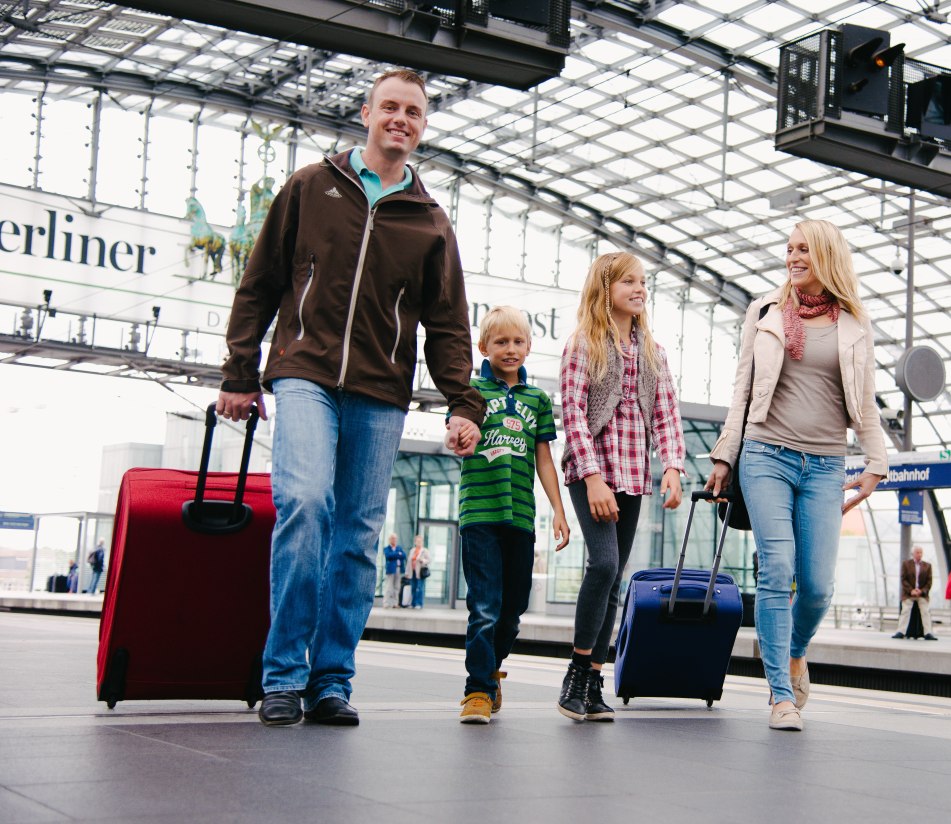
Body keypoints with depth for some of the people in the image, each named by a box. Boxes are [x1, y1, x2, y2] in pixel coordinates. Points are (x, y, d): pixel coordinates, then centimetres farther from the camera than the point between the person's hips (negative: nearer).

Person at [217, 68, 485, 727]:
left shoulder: (431, 222, 15)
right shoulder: (310, 187, 10)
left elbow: (448, 324, 12)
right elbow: (259, 287, 10)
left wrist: (463, 402, 0)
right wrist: (240, 375, 5)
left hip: (381, 398, 3)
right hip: (305, 377, -2)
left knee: (359, 536, 1)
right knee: (304, 502, -21)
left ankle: (332, 679, 10)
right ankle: (284, 673, -11)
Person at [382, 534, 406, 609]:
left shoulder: (399, 548, 17)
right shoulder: (386, 548, 3)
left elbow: (404, 555, 2)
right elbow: (388, 555, -17)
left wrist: (394, 555, -10)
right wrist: (398, 554, -11)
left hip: (399, 569, 5)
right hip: (391, 569, -5)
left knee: (396, 588, 5)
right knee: (389, 588, -7)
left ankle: (394, 603, 9)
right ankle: (386, 604, -7)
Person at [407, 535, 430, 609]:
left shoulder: (425, 551, 3)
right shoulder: (412, 551, 19)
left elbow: (429, 560, -1)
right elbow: (409, 561, 20)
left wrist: (423, 560, -19)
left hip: (420, 572, -5)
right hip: (413, 572, 5)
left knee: (420, 588, -9)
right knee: (413, 588, 5)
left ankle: (419, 604, -9)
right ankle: (414, 604, 10)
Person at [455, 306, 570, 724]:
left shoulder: (538, 398, 14)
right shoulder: (472, 388, 5)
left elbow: (544, 459, 14)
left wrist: (558, 510, 7)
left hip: (521, 515, 4)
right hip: (480, 512, -4)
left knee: (513, 608, 11)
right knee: (484, 607, -9)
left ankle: (491, 667, 33)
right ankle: (479, 689, -3)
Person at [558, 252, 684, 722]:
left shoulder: (652, 352, 14)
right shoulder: (584, 344, 0)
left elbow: (666, 415, 10)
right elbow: (573, 411, -8)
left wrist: (672, 467, -6)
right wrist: (594, 476, -17)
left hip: (633, 477, 5)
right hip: (592, 472, -5)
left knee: (614, 578, 5)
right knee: (604, 563, -21)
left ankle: (593, 684, 10)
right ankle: (576, 673, -8)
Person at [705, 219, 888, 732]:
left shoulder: (855, 325, 11)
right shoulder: (766, 311, 10)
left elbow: (865, 405, 14)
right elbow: (742, 390, 11)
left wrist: (875, 465, 5)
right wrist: (724, 457, 7)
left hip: (824, 466, 1)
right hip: (767, 456, -1)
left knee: (817, 583, -4)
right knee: (777, 571, -12)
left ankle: (794, 651, 29)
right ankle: (782, 696, -6)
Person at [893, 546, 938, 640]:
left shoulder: (927, 565, 7)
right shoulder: (906, 563, 2)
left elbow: (929, 581, 4)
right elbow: (903, 579, -2)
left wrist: (922, 591, -11)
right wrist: (911, 590, -14)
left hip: (922, 594, 1)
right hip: (908, 593, -1)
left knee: (926, 612, -8)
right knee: (905, 611, -10)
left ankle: (928, 633, -10)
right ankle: (901, 632, -11)